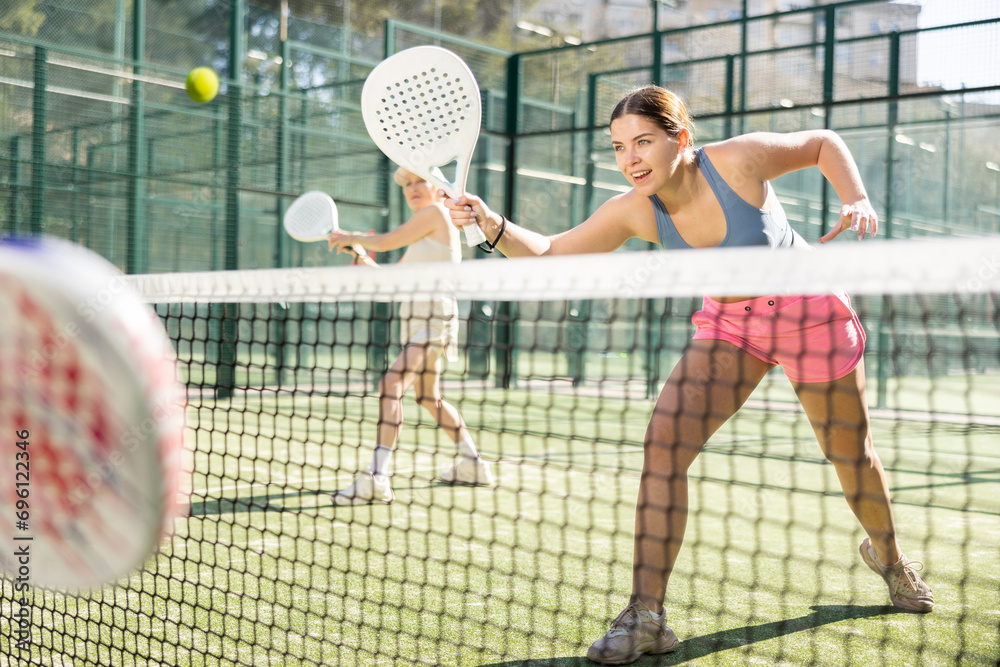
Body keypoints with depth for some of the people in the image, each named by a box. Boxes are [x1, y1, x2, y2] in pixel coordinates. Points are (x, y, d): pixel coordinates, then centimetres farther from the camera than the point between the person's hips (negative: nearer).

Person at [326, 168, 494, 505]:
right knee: (428, 397, 22)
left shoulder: (437, 212, -6)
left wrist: (351, 237, 10)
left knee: (391, 385, -24)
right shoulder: (420, 239, 21)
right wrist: (360, 254, 8)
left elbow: (385, 240, -7)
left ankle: (376, 479, -31)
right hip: (416, 320, 11)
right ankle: (472, 464, 36)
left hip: (434, 318, -11)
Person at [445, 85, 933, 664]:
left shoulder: (739, 159, -27)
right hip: (729, 322, 2)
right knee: (664, 442, -19)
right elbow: (549, 253, -16)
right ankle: (646, 616, -15)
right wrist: (494, 225, -33)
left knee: (853, 456, 12)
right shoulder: (634, 212, -17)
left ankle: (889, 556, 47)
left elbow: (824, 143, -11)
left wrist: (856, 200, -26)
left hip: (809, 309, -2)